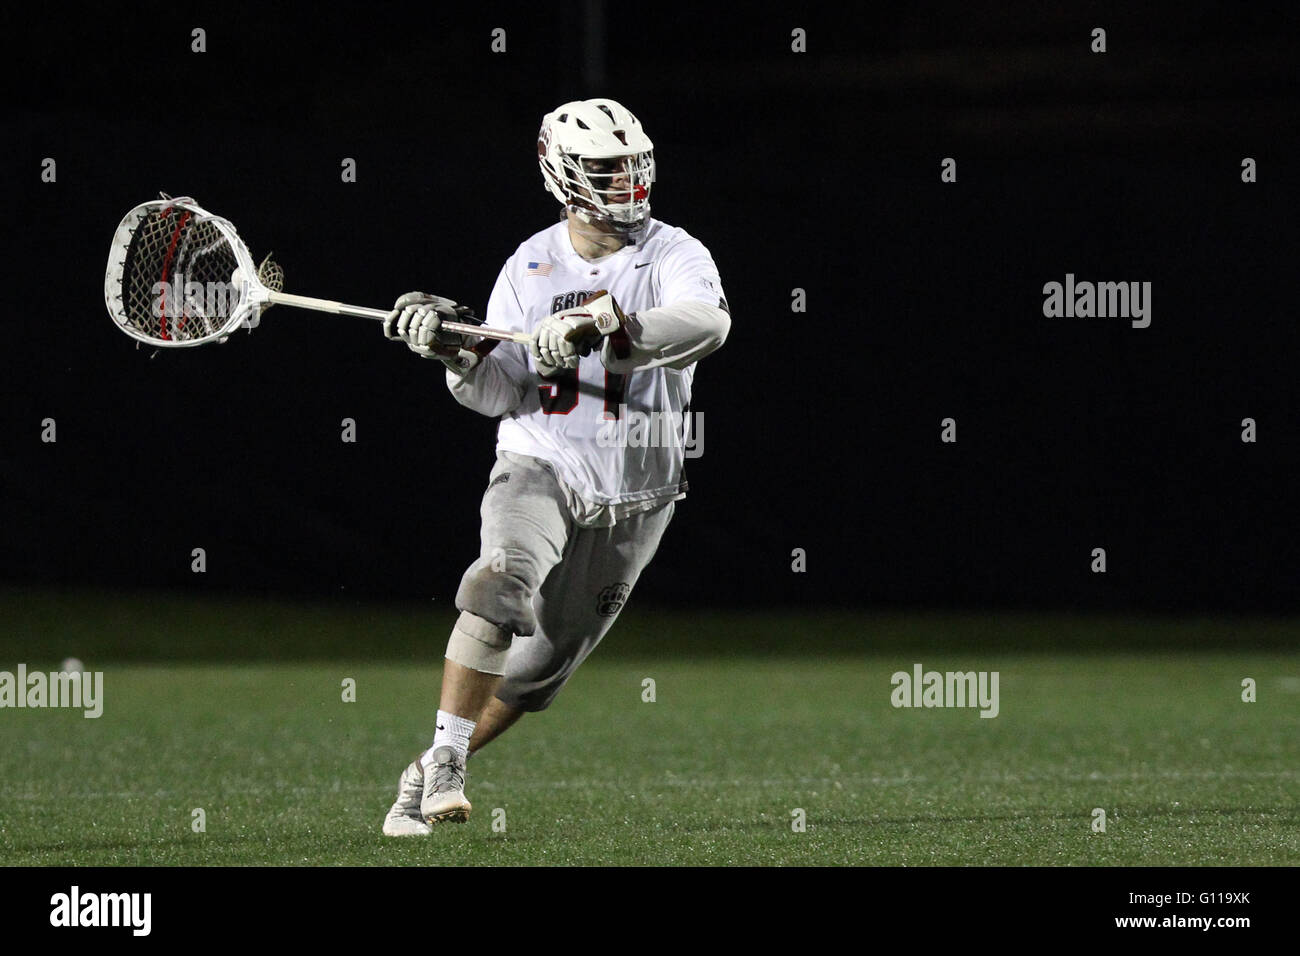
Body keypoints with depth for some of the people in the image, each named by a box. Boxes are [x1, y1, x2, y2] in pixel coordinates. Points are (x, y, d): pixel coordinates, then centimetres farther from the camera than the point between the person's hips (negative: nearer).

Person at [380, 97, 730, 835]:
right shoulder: (530, 266, 3)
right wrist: (455, 352, -19)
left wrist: (602, 325, -42)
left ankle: (430, 775, 26)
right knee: (500, 582, -31)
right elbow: (497, 394, 2)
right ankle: (446, 763, -23)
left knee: (540, 668, 7)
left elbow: (708, 322, -31)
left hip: (633, 496, 0)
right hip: (538, 469, 0)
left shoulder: (674, 255, -7)